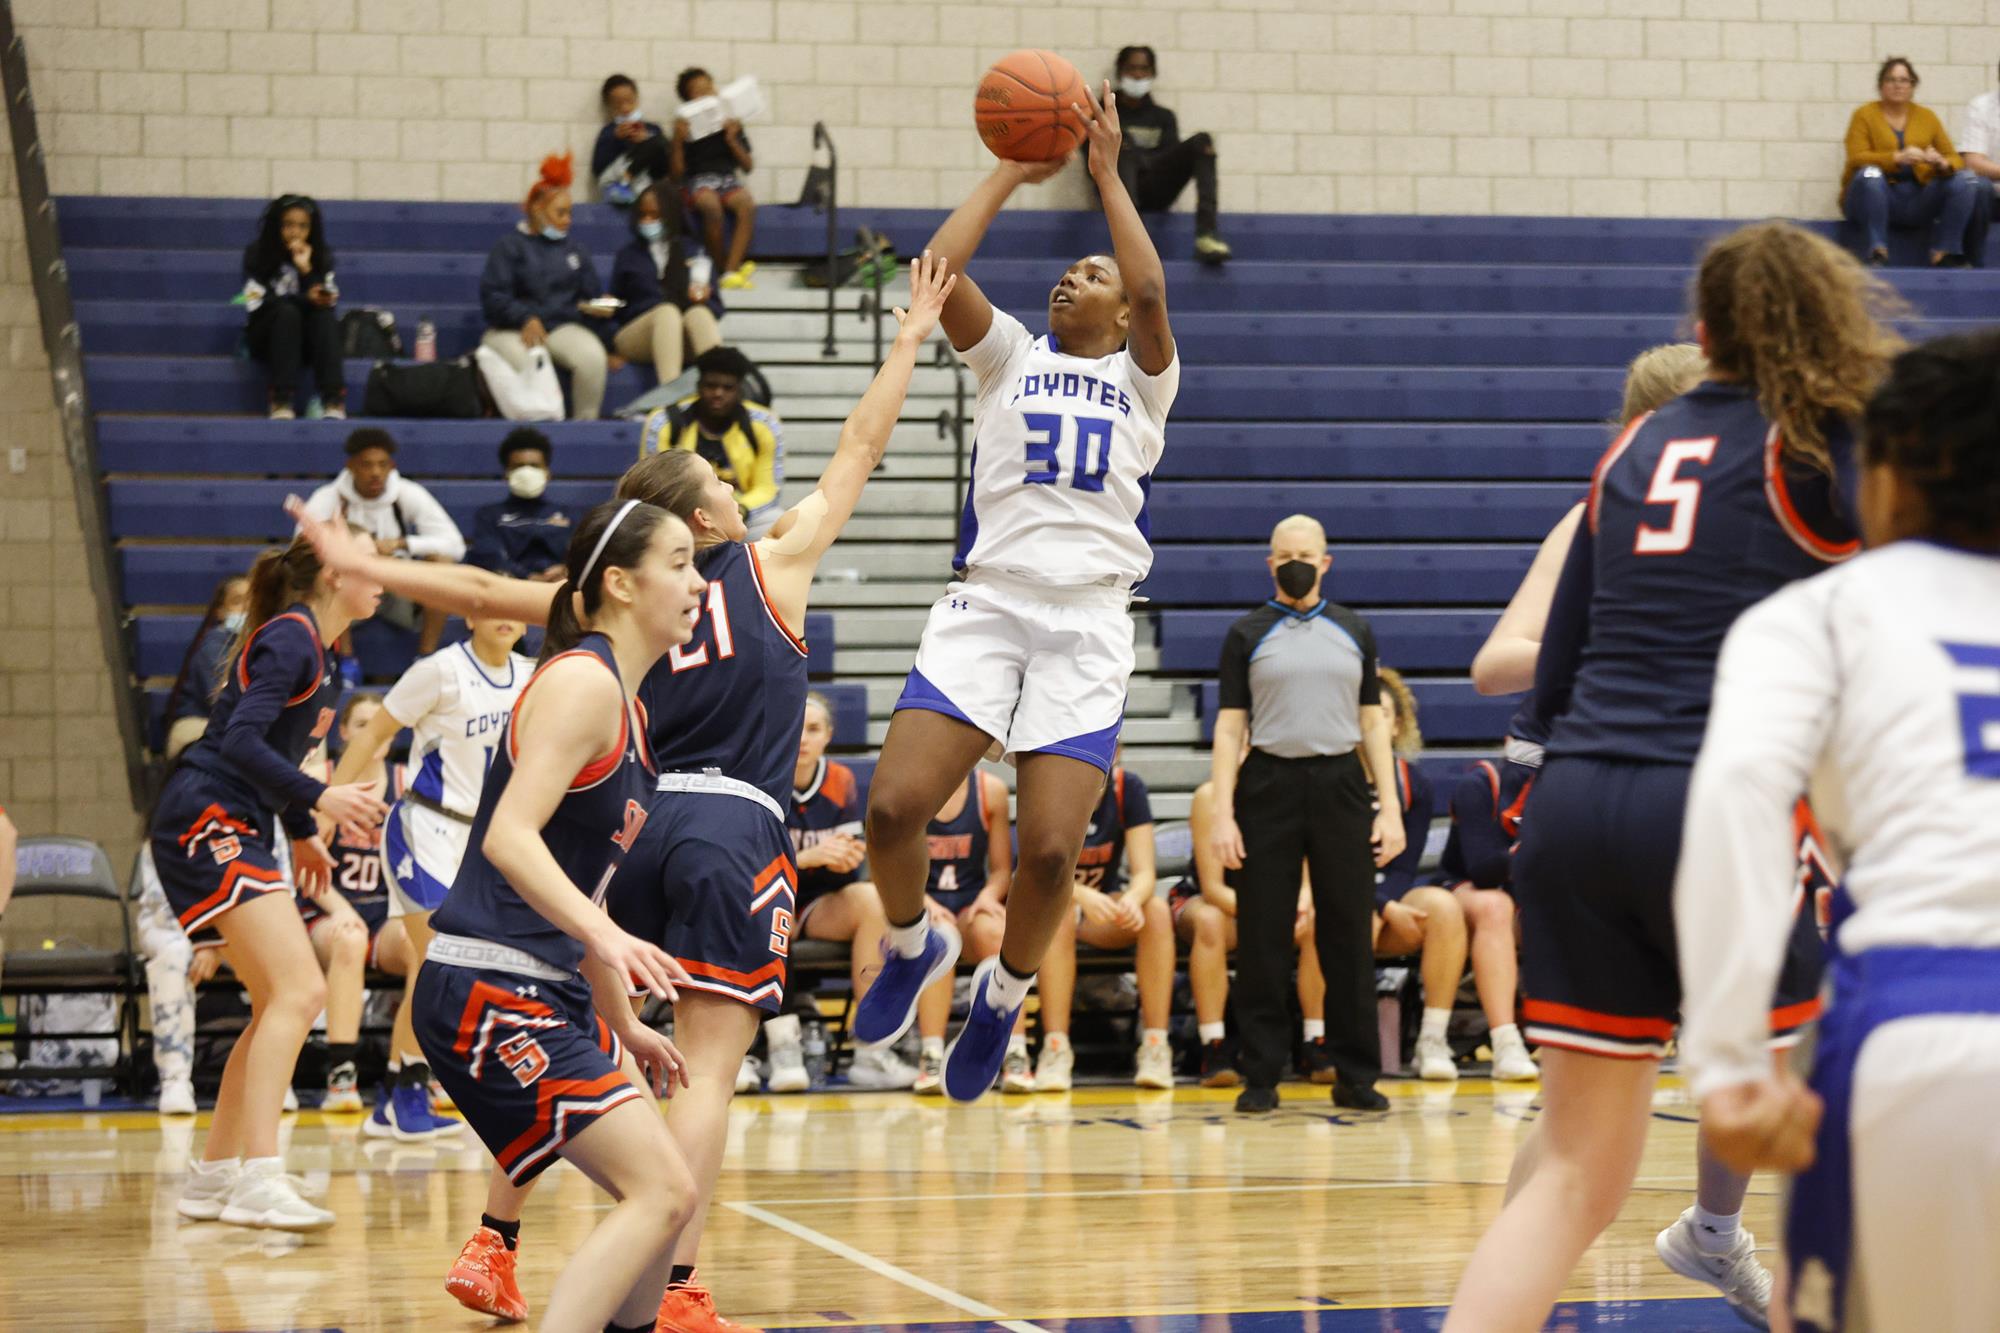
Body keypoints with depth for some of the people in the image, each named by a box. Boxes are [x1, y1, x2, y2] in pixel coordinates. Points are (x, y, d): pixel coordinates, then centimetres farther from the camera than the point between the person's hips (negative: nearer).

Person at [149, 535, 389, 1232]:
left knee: (279, 1005, 13)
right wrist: (319, 798, -28)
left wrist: (300, 833, 31)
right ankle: (257, 1182, -25)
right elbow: (240, 741, -22)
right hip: (207, 820, -11)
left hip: (235, 830, 11)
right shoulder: (290, 639, -12)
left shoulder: (317, 649, 17)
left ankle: (213, 1176, 19)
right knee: (299, 991, -20)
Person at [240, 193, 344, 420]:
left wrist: (307, 269, -20)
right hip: (266, 337, -2)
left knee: (323, 314, -30)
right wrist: (305, 299, -23)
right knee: (287, 311, -33)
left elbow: (327, 302, -6)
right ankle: (282, 401, -43)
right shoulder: (256, 254, -2)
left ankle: (333, 400, -43)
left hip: (310, 340, 2)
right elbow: (257, 303, -12)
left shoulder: (321, 256, 4)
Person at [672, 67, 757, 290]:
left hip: (728, 179, 3)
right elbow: (677, 174, -1)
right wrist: (678, 142, -13)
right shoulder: (686, 128, 4)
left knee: (747, 205, -32)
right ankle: (719, 267, -21)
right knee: (712, 205, -38)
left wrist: (732, 140, -4)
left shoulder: (730, 125, 11)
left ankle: (731, 271, -35)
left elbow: (748, 167, 10)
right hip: (697, 181, -3)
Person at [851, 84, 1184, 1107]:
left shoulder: (1142, 379, 14)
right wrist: (1013, 175, 7)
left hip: (1089, 625, -1)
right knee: (893, 808, -16)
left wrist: (1107, 174, -1)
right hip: (986, 606, 1)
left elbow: (1151, 293, -7)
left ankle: (1004, 994, 17)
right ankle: (913, 947, 16)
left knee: (1049, 851, -13)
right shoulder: (1011, 358, 18)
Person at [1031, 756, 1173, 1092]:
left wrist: (1133, 899, -40)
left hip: (1105, 904, 2)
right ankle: (1055, 1049, -38)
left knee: (1157, 910, -29)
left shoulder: (1128, 788, -9)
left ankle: (1155, 1046, -28)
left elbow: (1145, 871, -15)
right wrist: (1083, 896, -47)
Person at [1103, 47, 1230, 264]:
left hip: (1156, 193, 2)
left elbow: (1173, 155, 13)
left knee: (1201, 140, -19)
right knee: (1125, 147, -33)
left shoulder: (1163, 117, 29)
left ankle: (1206, 232, -41)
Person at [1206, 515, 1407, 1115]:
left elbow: (1372, 722, 11)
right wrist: (1223, 814, -7)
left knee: (1349, 933, 1)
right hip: (1270, 785, -1)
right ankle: (1260, 1076, 6)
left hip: (1341, 783, 1)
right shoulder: (1247, 635, 6)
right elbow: (1230, 727, 2)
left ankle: (1355, 1075, 8)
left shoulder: (1353, 633, 11)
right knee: (1263, 937, -1)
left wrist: (1390, 807, 2)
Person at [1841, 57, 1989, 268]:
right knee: (1870, 174, -36)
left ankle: (1943, 253, -20)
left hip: (1916, 200, 3)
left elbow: (1955, 159, 9)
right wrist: (1898, 158, -27)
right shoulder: (1864, 115, 3)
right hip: (1875, 196, -3)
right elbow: (1857, 158, -11)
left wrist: (1942, 163, -17)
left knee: (1966, 179, -18)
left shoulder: (1927, 116, 13)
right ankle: (1877, 252, -34)